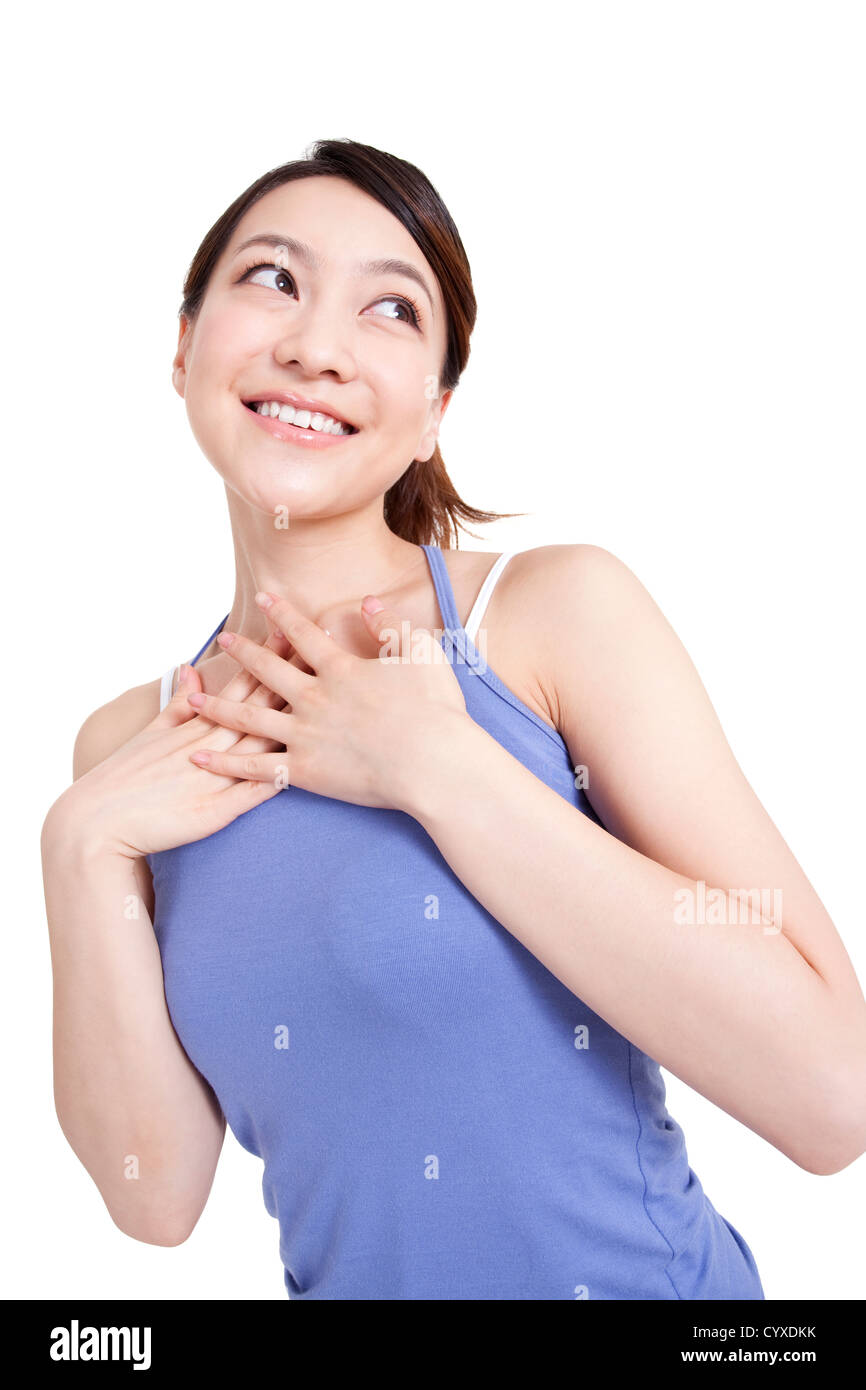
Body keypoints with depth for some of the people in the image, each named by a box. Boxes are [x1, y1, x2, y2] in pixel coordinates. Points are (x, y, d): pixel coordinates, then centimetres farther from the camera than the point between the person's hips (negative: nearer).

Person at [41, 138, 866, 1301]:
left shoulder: (562, 608, -15)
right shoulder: (130, 744, -3)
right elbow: (155, 1193, -5)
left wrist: (435, 767, -23)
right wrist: (85, 848, -17)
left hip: (643, 1274, -2)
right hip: (347, 1278, 3)